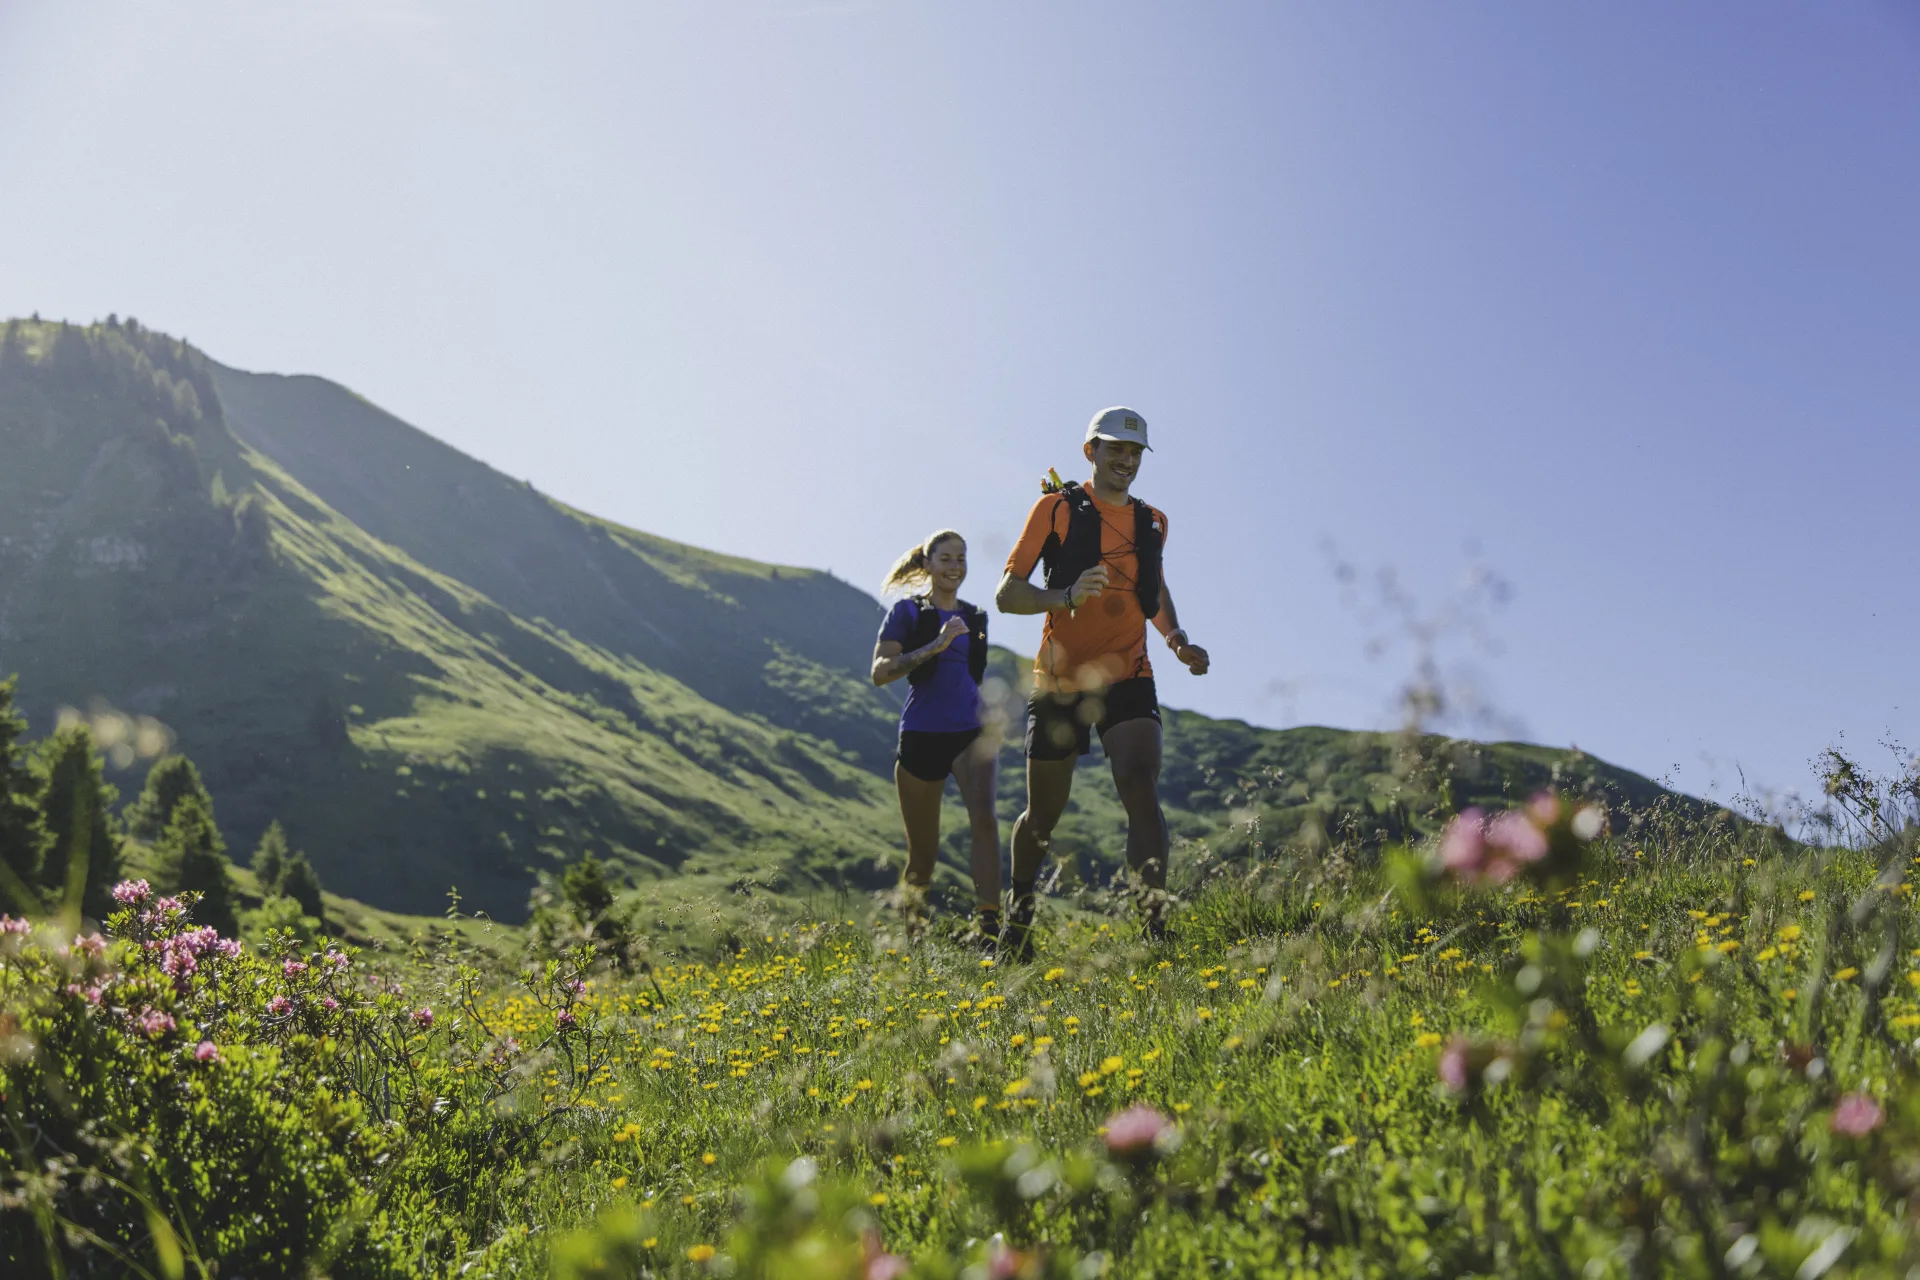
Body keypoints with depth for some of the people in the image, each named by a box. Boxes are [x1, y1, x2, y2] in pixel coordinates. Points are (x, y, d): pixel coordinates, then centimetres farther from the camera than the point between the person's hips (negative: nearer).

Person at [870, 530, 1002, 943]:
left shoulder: (976, 617, 14)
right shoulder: (907, 611, 2)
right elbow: (880, 672, -11)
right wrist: (935, 645, -20)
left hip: (972, 731, 2)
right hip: (921, 734, -2)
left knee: (984, 816, -24)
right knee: (923, 851, 6)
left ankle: (990, 927, -27)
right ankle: (909, 932, 28)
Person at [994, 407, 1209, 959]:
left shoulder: (1152, 522, 11)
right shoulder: (1057, 508, -2)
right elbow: (1007, 593, -7)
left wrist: (1177, 638, 11)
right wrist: (1065, 595, -26)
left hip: (1127, 679, 2)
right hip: (1060, 681, -2)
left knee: (1141, 790, -22)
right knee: (1043, 816, 9)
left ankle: (1156, 924, -25)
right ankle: (1020, 908, 35)